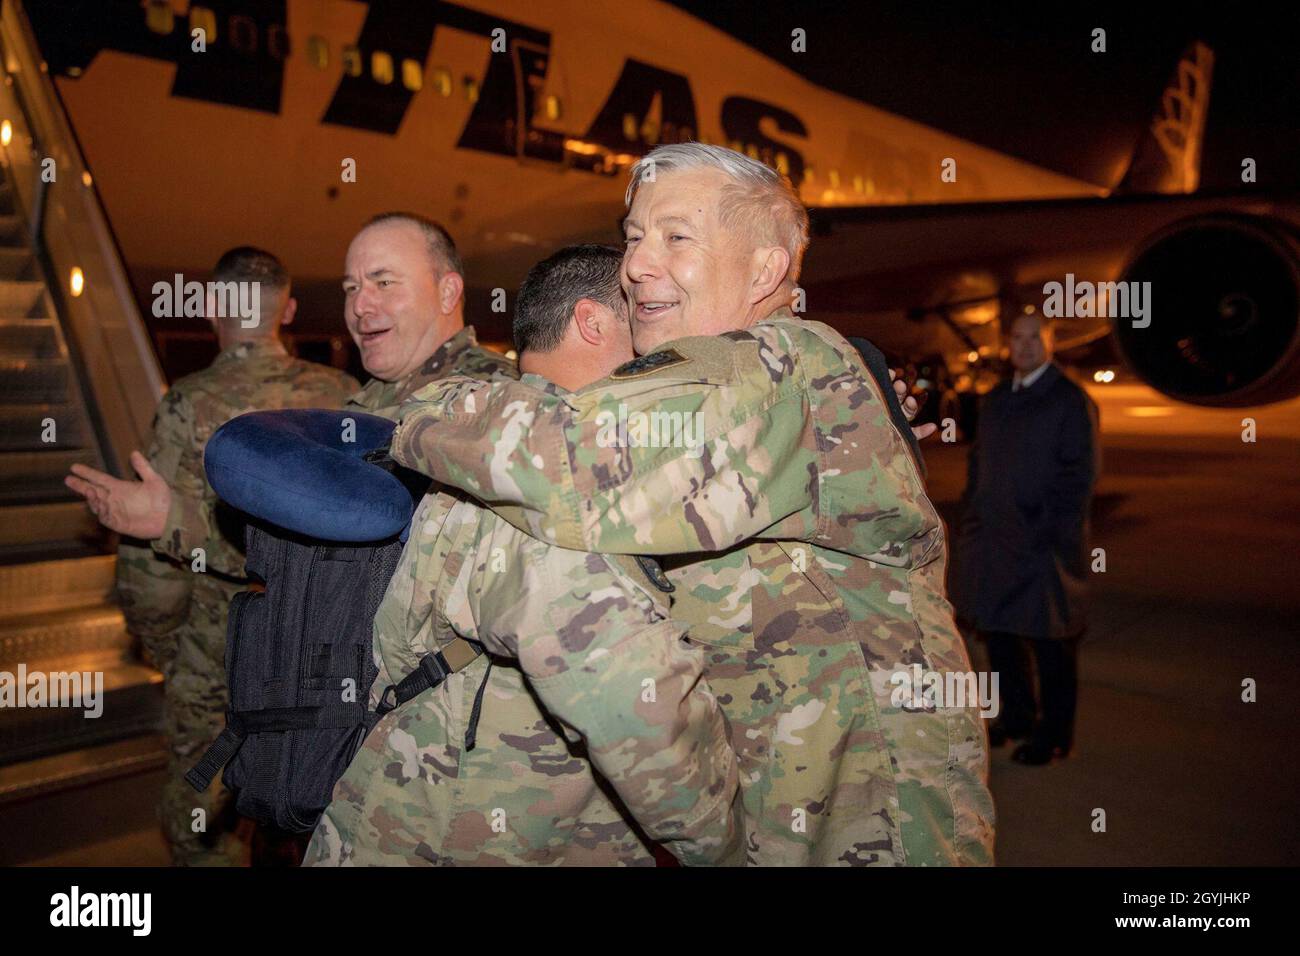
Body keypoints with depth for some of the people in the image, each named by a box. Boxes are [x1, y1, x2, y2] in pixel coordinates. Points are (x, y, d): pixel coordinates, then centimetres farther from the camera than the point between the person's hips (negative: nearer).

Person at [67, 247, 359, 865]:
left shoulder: (191, 406, -18)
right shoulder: (346, 397, -7)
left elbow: (152, 562, -17)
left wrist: (159, 644, 1)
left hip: (217, 661, -3)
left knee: (201, 826, 18)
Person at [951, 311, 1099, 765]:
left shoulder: (1071, 401, -7)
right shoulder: (995, 399, 12)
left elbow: (1078, 478, -11)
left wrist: (1049, 537, -16)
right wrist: (970, 521, 8)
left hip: (1043, 546, -6)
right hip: (993, 542, 6)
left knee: (1049, 643, 6)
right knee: (997, 631, 16)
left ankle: (1054, 734, 23)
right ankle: (1017, 716, 35)